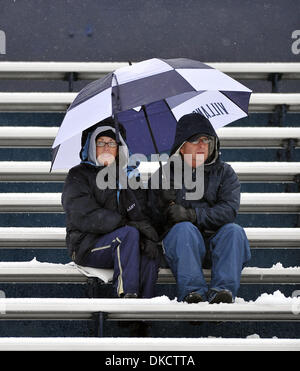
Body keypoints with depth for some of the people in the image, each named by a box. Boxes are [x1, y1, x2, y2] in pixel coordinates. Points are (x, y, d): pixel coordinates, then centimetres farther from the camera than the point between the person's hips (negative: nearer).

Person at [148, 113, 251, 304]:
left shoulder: (224, 172, 13)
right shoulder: (164, 175, 10)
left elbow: (229, 209, -6)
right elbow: (156, 220, 3)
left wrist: (192, 215, -20)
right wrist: (165, 204, -21)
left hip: (215, 243, 1)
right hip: (181, 244, -1)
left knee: (233, 230, -28)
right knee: (184, 228, -33)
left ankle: (223, 288, -43)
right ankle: (192, 290, -46)